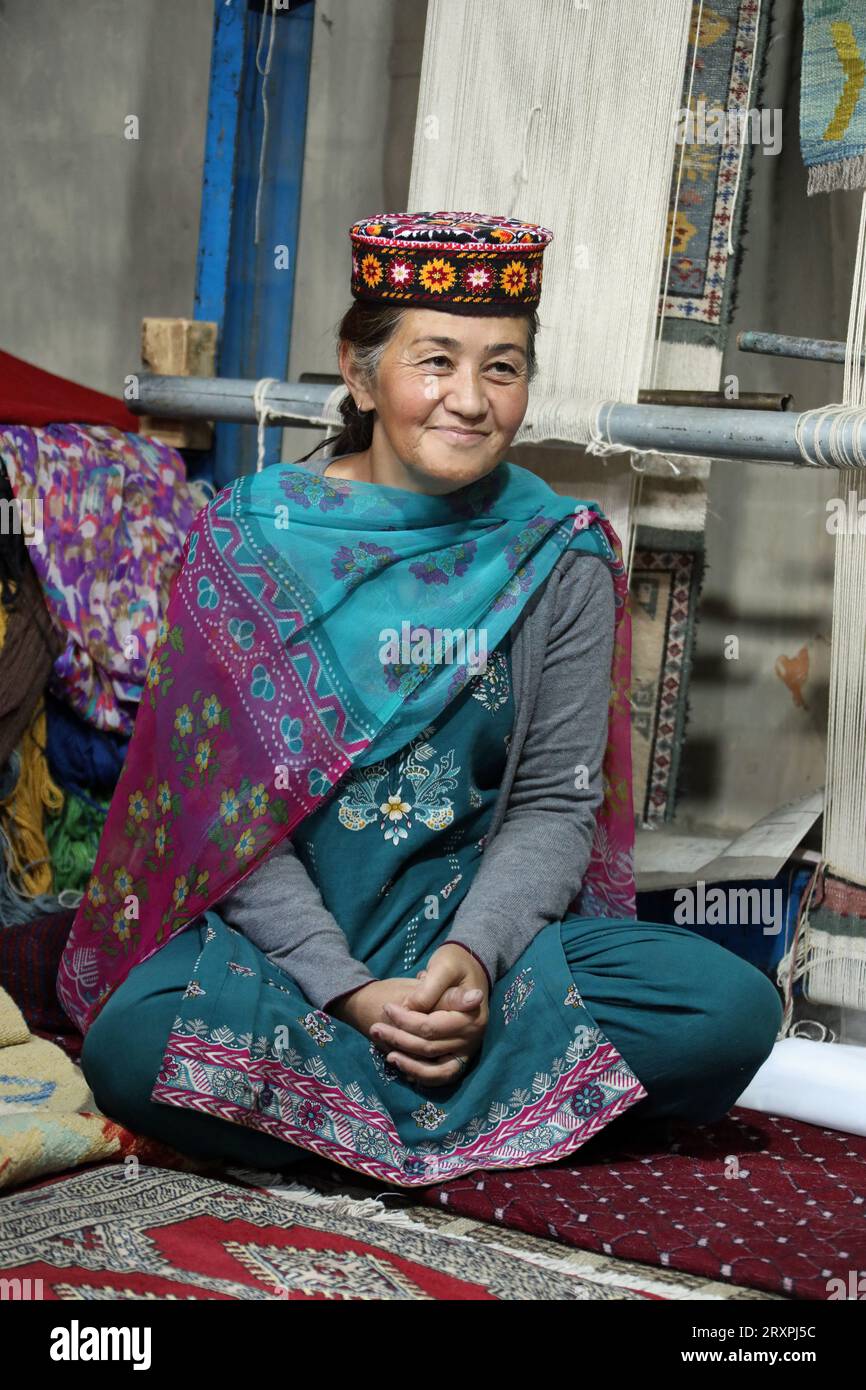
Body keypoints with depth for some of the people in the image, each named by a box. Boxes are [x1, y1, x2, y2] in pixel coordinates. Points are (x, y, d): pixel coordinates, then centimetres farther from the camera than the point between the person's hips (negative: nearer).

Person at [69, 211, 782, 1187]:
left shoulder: (562, 555, 1)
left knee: (734, 1010, -21)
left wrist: (472, 955, -20)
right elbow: (225, 808, -6)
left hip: (487, 926, 2)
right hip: (280, 927, -1)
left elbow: (555, 805, 0)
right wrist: (350, 992, -19)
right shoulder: (254, 534, -3)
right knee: (133, 1050, -33)